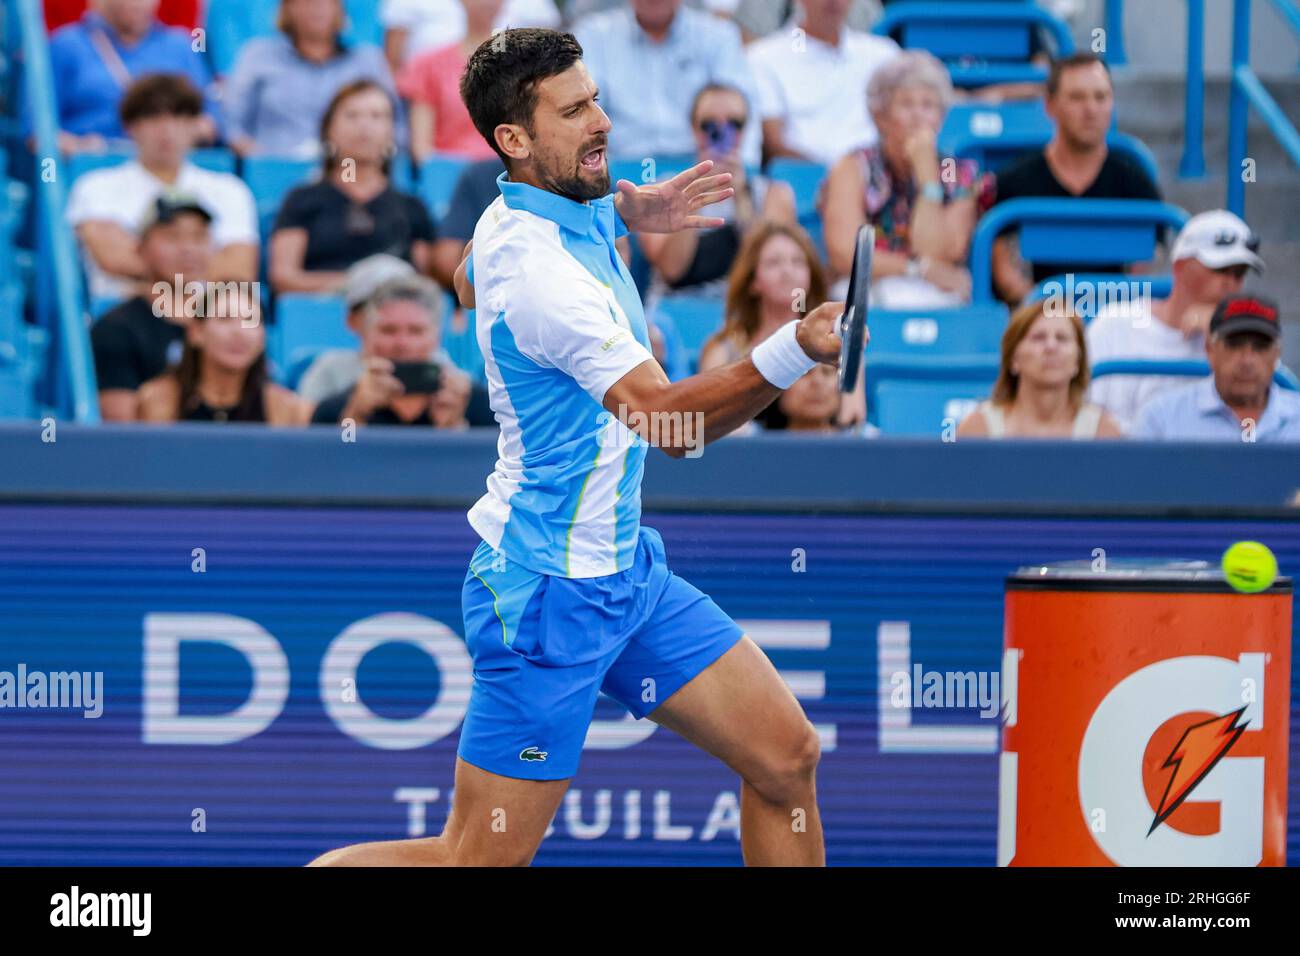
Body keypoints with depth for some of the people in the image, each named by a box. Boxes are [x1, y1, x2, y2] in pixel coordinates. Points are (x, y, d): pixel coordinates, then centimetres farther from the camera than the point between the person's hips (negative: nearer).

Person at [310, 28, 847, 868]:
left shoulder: (568, 209, 3)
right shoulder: (536, 268, -26)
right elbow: (668, 418, -32)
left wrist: (627, 206, 14)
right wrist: (793, 353, -44)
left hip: (624, 571, 10)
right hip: (551, 594, -10)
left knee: (786, 755, 5)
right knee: (481, 861, -5)